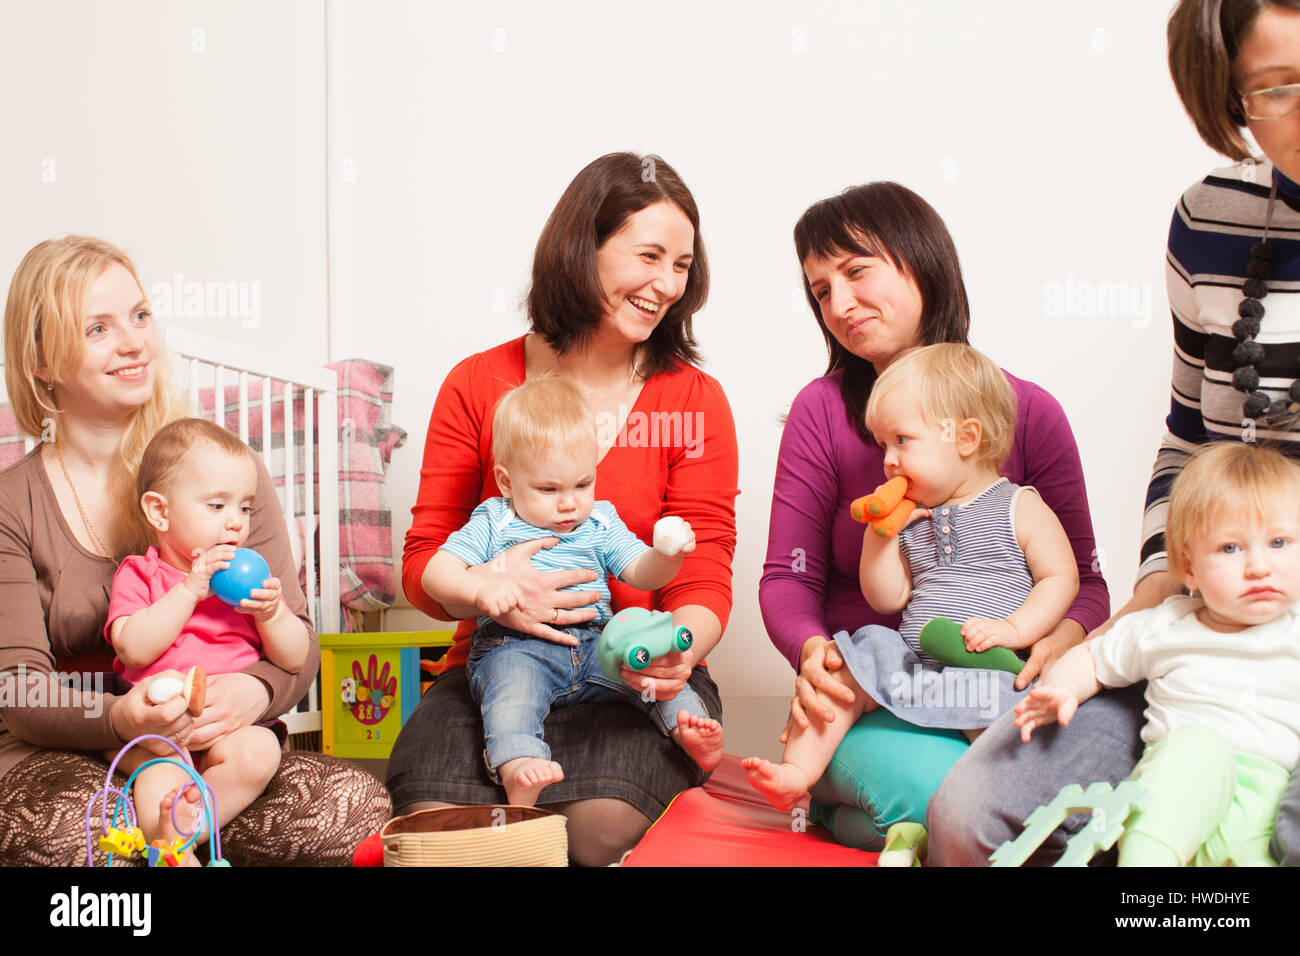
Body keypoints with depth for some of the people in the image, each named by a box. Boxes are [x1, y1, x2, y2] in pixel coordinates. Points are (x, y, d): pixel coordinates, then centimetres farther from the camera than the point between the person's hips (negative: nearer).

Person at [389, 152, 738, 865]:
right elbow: (422, 562, 3)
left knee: (602, 826, -29)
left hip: (635, 676, 0)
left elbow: (703, 579, -1)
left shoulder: (693, 400, 2)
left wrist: (676, 647, -26)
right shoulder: (478, 386, 4)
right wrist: (486, 589, -21)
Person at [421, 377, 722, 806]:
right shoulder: (493, 525, 7)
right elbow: (436, 572, -2)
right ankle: (518, 770, -50)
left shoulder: (601, 522, 18)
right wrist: (480, 586, -24)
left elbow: (642, 574, 10)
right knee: (513, 674, -35)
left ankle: (686, 725, -25)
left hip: (594, 645, 4)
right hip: (516, 646, -4)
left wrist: (667, 556, -14)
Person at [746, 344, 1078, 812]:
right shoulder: (912, 518, 18)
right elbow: (887, 600, 14)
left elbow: (1062, 579, -1)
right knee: (849, 670, -12)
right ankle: (797, 771, -11)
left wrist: (1012, 629, -16)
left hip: (987, 670, -5)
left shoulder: (1020, 508, 5)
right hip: (912, 664, 5)